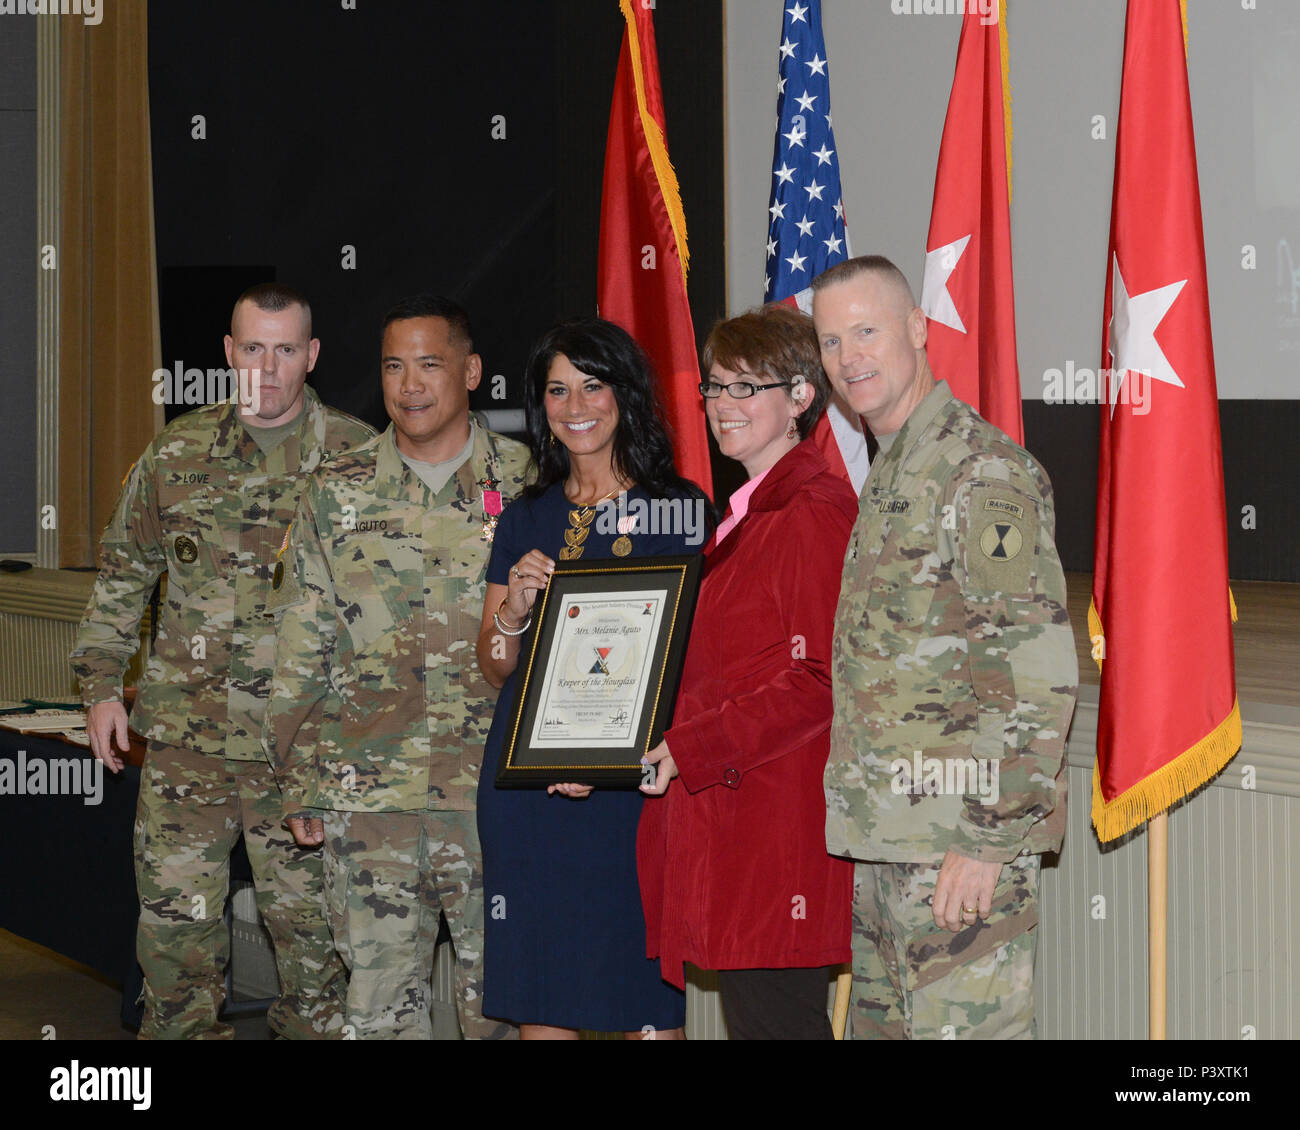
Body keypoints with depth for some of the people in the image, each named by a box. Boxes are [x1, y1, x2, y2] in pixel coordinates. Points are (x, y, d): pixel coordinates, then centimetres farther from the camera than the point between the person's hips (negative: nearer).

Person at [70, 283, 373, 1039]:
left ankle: (314, 1030, 20)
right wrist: (102, 685, 10)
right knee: (175, 908, 5)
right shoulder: (177, 454, 6)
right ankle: (183, 1031, 20)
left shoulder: (359, 458, -1)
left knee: (310, 915, 4)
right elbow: (124, 572, 14)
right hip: (187, 730, 2)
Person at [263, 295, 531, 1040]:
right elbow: (302, 649, 10)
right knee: (382, 998, 5)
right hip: (369, 791, 1)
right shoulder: (338, 495, 7)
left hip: (498, 789, -1)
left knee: (502, 992, 5)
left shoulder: (528, 485, 4)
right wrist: (300, 783, 6)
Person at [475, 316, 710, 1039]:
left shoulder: (680, 510, 1)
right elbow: (494, 668, 17)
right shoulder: (525, 520, 14)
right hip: (526, 785, 4)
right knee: (538, 1009, 5)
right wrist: (515, 608, -5)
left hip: (634, 785, -4)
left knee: (649, 1012, -5)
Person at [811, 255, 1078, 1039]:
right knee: (883, 1024, 14)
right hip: (886, 834, 10)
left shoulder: (984, 473, -13)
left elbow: (1041, 672, -19)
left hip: (963, 841, -10)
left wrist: (988, 837, -21)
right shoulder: (888, 476, 18)